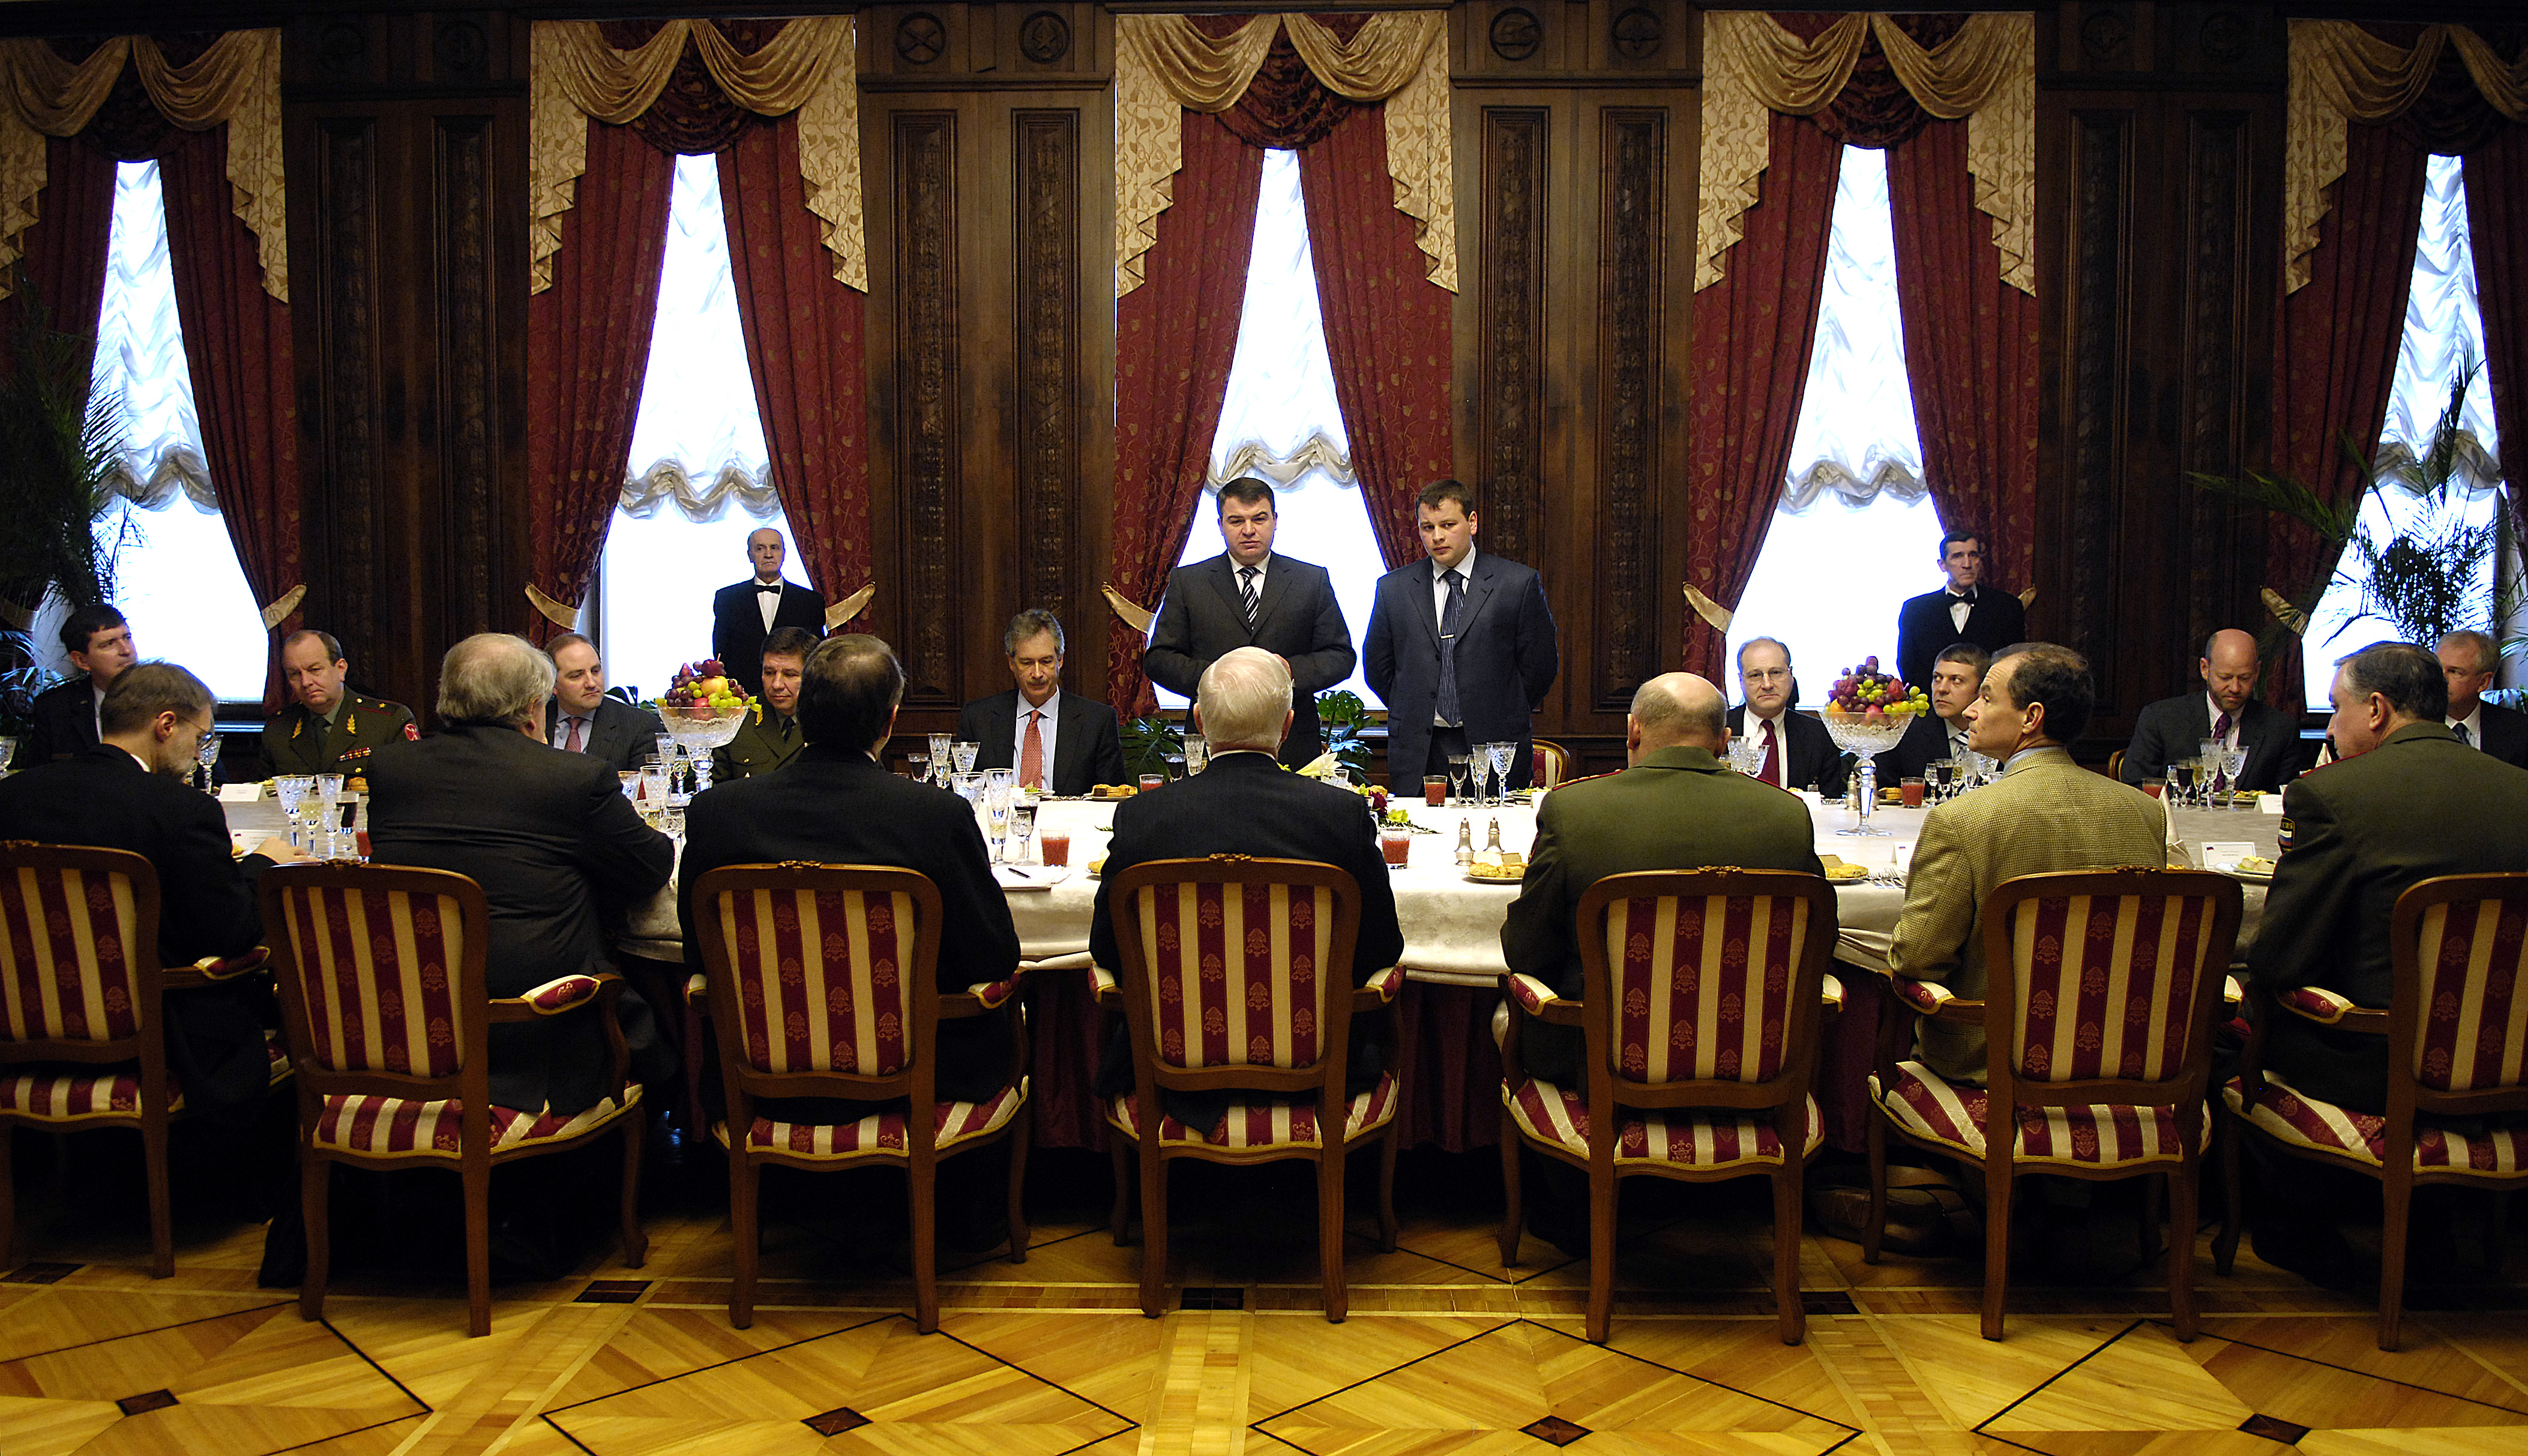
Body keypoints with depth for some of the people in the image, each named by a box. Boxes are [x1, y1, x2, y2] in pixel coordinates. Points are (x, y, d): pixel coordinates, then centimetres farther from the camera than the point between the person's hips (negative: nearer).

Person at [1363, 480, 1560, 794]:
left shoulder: (1520, 584, 1)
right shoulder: (1393, 588, 8)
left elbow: (1540, 663, 4)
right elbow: (1378, 665, 13)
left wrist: (1507, 718, 4)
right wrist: (1413, 716, 8)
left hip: (1496, 750, -1)